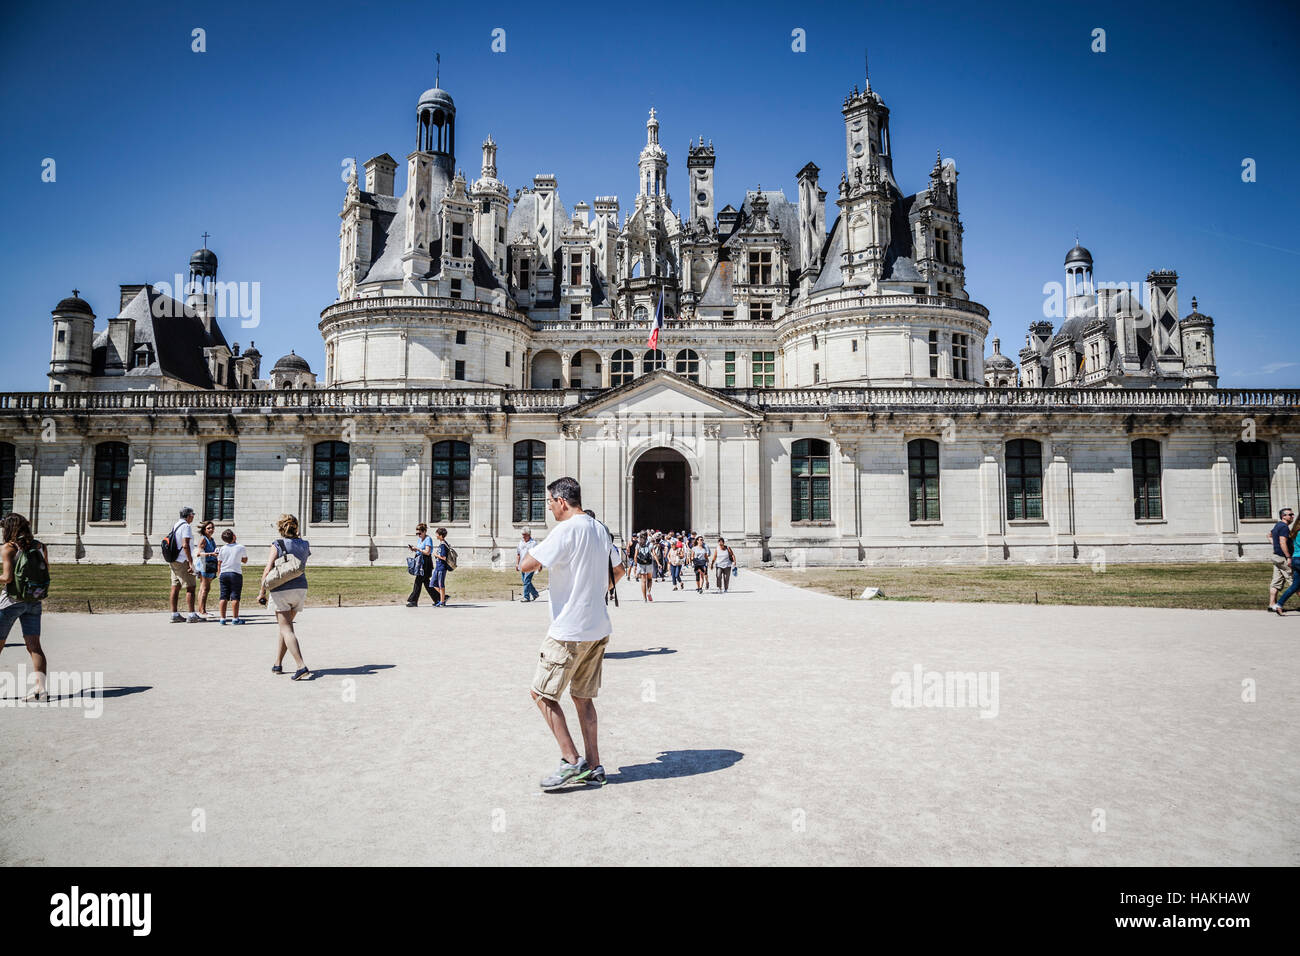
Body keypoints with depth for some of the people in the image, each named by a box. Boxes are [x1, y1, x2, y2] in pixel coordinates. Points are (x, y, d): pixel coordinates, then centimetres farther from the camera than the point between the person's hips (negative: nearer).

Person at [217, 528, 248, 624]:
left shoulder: (223, 548, 3)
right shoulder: (241, 548, -4)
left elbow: (219, 563, 7)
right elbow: (245, 561, 9)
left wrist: (219, 575, 17)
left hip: (224, 573, 3)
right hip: (236, 573, -3)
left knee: (223, 597, 6)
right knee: (235, 597, -1)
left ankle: (222, 618, 5)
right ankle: (235, 618, 0)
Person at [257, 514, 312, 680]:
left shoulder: (278, 545, -8)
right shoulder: (304, 545, 7)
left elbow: (267, 570, -12)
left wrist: (262, 592, -6)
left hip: (281, 590, -5)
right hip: (301, 588, 5)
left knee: (286, 629, -5)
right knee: (285, 626, 19)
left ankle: (302, 667, -18)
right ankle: (277, 664, 25)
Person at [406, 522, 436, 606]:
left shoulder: (428, 539, -11)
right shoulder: (419, 539, 16)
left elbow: (427, 552, -18)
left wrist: (417, 548, -17)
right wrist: (412, 548, 3)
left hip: (426, 562, -9)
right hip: (420, 561, 9)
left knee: (418, 581, -8)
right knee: (426, 582, 9)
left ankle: (413, 601, -4)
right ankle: (437, 599, 15)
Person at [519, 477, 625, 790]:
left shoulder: (566, 530, -16)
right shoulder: (601, 530, 11)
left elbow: (526, 565, -20)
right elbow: (618, 570, 22)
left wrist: (536, 548, 1)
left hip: (569, 631, -9)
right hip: (598, 628, 9)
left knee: (542, 693, 4)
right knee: (582, 696, 15)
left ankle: (572, 761, 3)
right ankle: (593, 767, 18)